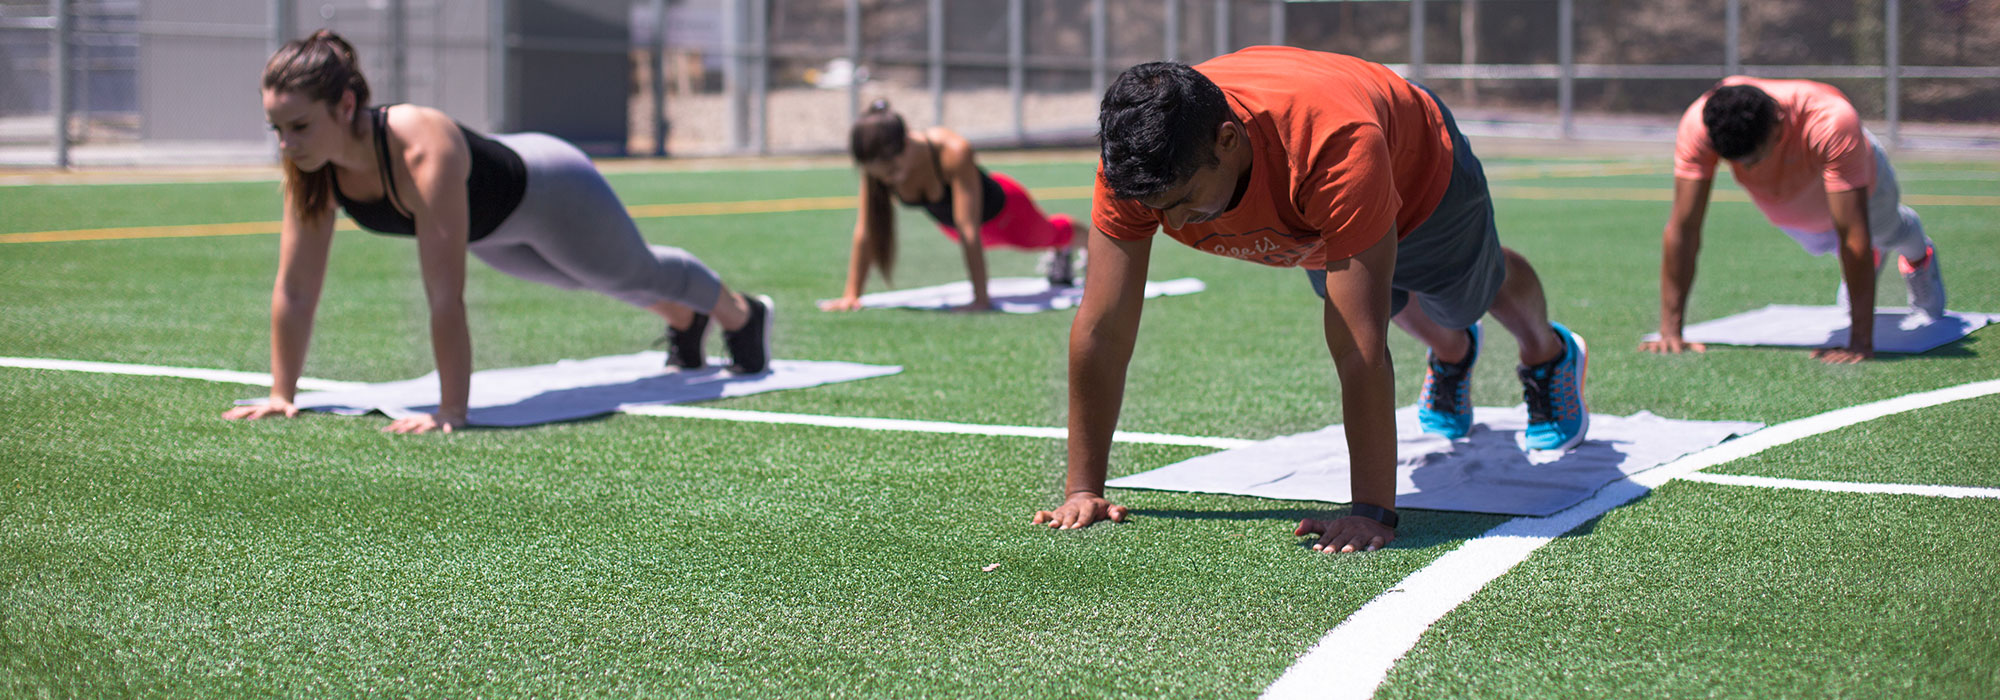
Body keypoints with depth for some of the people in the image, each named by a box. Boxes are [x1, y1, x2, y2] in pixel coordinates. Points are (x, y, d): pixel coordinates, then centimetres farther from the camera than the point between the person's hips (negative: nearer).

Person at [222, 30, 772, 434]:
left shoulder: (424, 152, -48)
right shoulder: (309, 168, -29)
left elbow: (446, 297, -50)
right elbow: (295, 289, -20)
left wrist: (450, 412, -49)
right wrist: (281, 393, -21)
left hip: (549, 190, -6)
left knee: (637, 273, 25)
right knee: (613, 281, 34)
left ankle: (743, 314, 59)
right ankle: (682, 320, 68)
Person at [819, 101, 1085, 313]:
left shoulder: (953, 153, -47)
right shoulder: (878, 168, -33)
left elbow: (968, 230, -46)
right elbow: (864, 231, -27)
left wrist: (981, 298, -44)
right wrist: (851, 295, -28)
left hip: (1000, 207, -5)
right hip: (947, 219, 5)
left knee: (1051, 234, 29)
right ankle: (1060, 256, 68)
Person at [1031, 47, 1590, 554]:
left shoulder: (1336, 146, -54)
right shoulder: (1135, 160, -42)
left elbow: (1359, 350, -52)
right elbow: (1102, 330, -35)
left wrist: (1372, 512, -51)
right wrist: (1083, 489, -35)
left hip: (1419, 174, -3)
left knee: (1471, 295, 28)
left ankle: (1550, 355, 63)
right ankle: (1452, 352, 67)